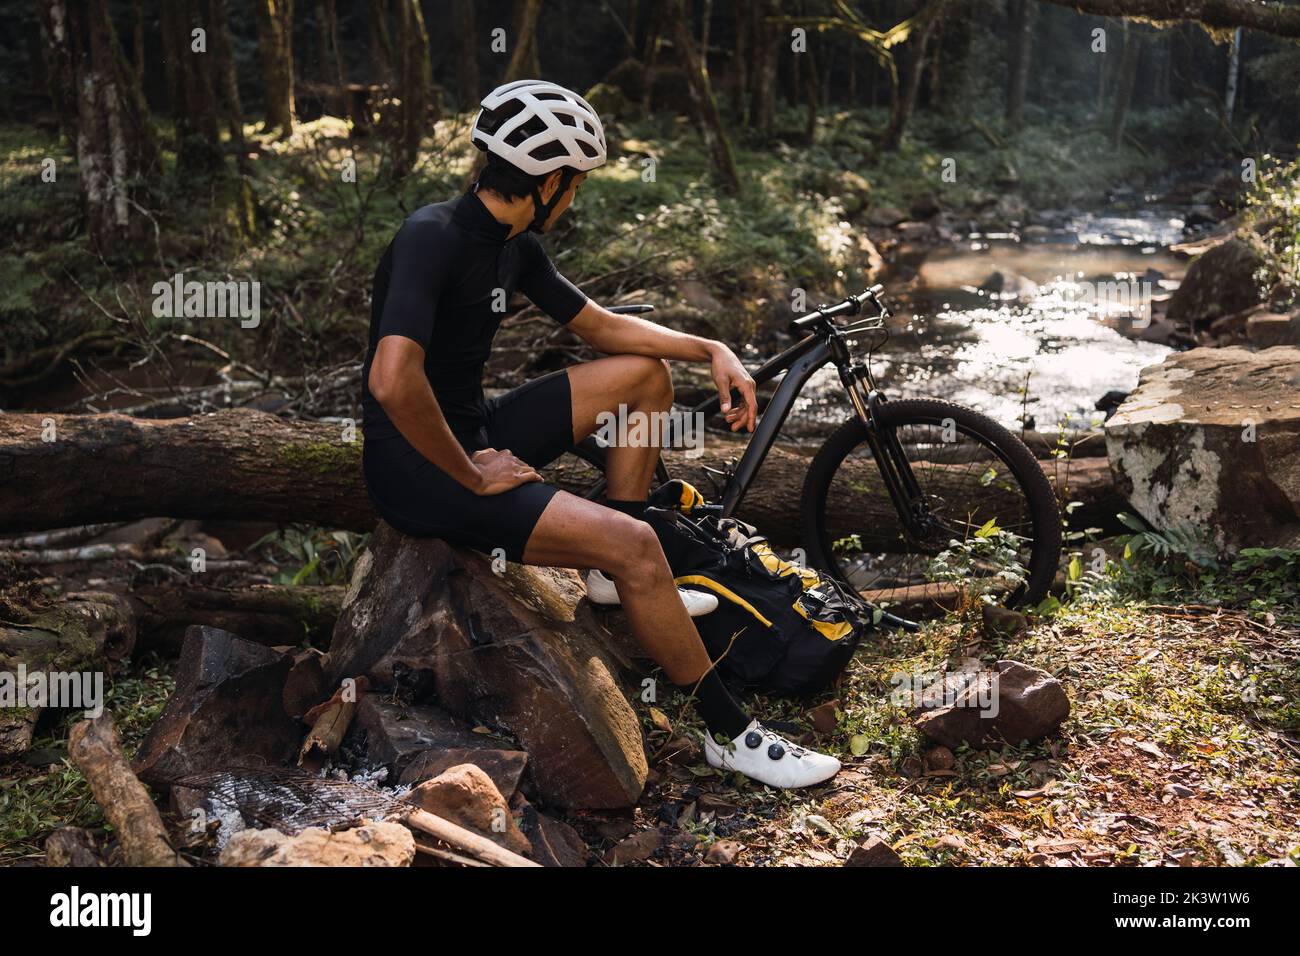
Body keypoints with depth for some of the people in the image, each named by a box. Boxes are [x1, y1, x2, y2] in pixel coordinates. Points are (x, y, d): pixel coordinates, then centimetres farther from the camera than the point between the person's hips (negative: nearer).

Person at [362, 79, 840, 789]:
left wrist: (712, 350, 5)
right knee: (633, 543, -24)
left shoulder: (514, 245, 6)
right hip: (421, 472, -10)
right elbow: (393, 380, -36)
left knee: (646, 372, 12)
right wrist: (473, 476, -23)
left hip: (472, 437, 10)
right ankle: (730, 733, -7)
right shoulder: (432, 238, -22)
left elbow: (599, 324, 17)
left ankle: (617, 578, 15)